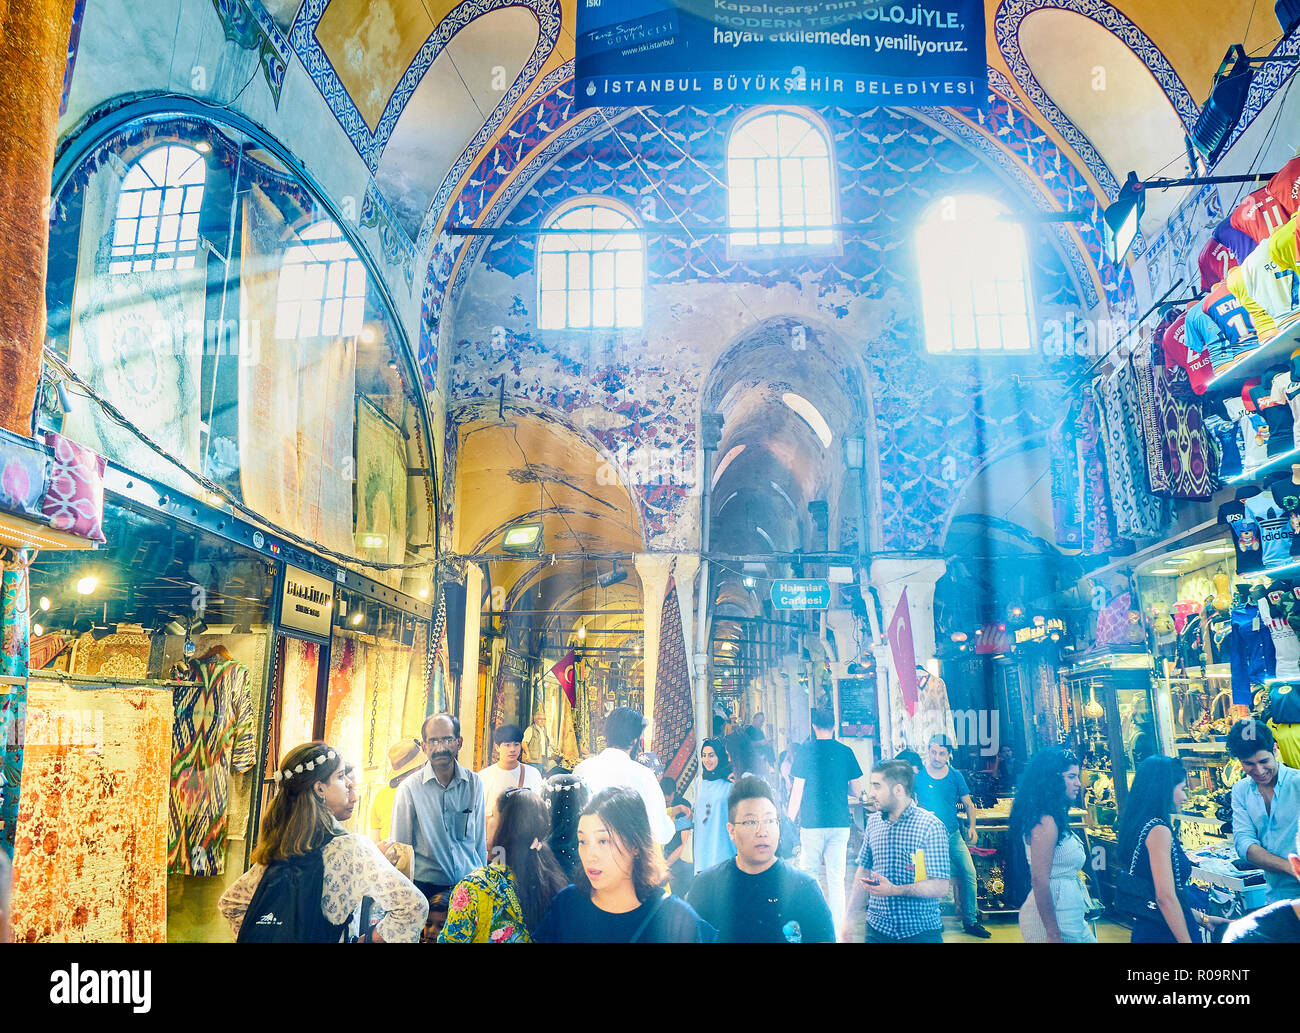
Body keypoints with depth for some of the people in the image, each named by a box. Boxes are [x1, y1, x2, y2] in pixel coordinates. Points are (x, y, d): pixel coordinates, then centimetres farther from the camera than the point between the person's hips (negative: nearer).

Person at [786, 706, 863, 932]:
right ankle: (835, 932, 7)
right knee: (836, 880, 6)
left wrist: (790, 820, 7)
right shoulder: (845, 752, 2)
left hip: (812, 823, -2)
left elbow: (797, 790, -3)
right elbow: (857, 790, 5)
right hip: (839, 823, 2)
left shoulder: (805, 750, -4)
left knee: (809, 877, 8)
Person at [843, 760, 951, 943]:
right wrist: (849, 918, 8)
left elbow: (940, 887, -17)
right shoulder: (873, 821, 4)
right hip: (876, 928, 5)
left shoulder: (931, 826, -14)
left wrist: (895, 890, -28)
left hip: (920, 931, -4)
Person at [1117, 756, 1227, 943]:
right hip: (1164, 934, -8)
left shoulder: (1141, 826, 10)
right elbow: (1165, 896, -23)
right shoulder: (1159, 830, -18)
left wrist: (1202, 919, 21)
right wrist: (1187, 940, -20)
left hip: (1146, 928, 8)